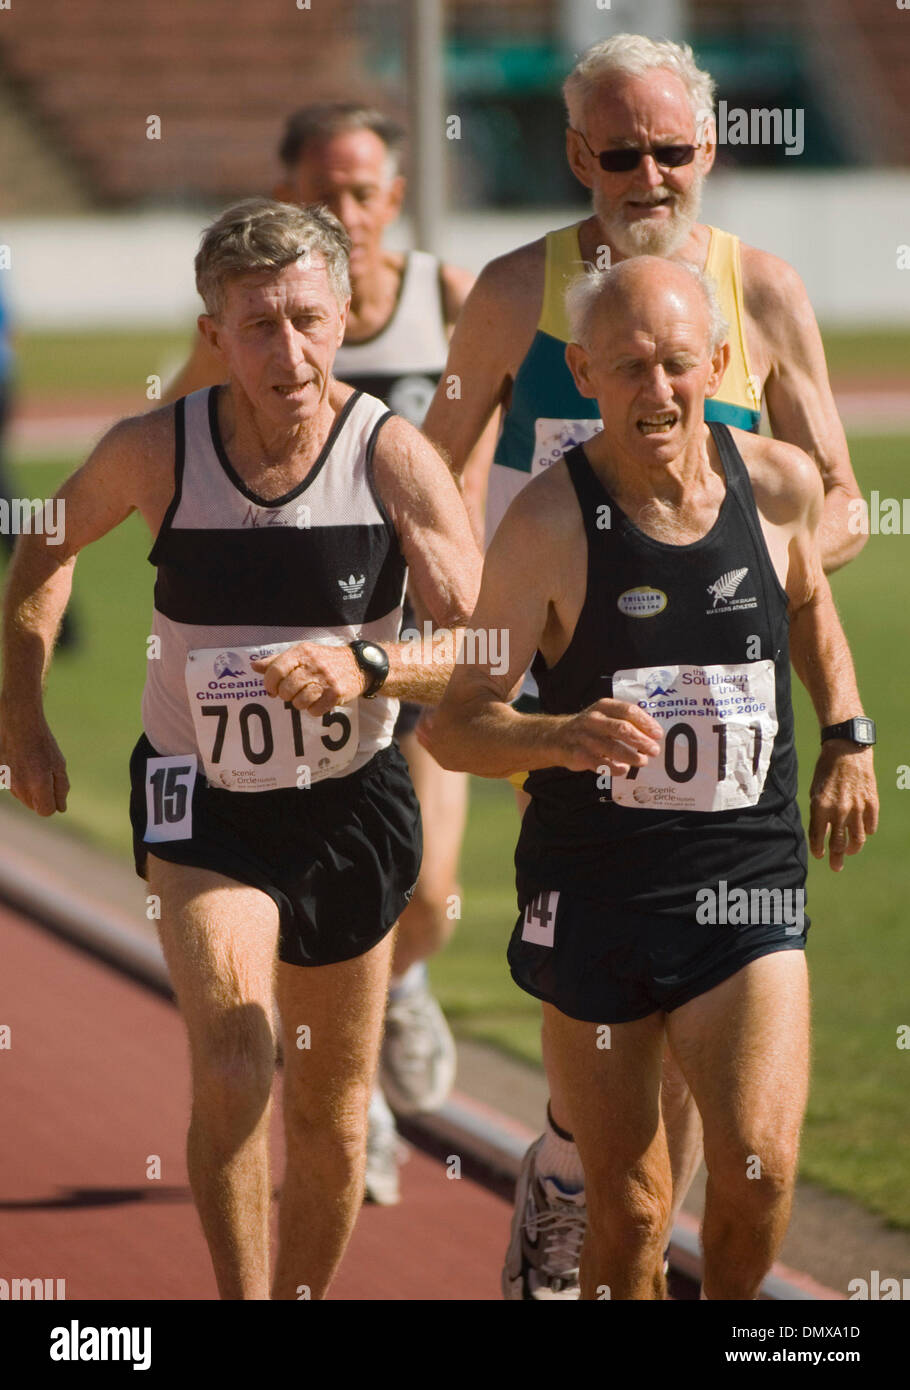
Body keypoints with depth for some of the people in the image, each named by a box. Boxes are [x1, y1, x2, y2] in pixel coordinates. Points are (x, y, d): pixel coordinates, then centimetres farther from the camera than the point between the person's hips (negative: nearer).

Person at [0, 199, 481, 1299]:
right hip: (202, 802, -1)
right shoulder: (155, 453, -15)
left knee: (331, 1120, 12)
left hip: (351, 800, 1)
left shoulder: (394, 458, -18)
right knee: (232, 1076, -23)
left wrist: (369, 666, -39)